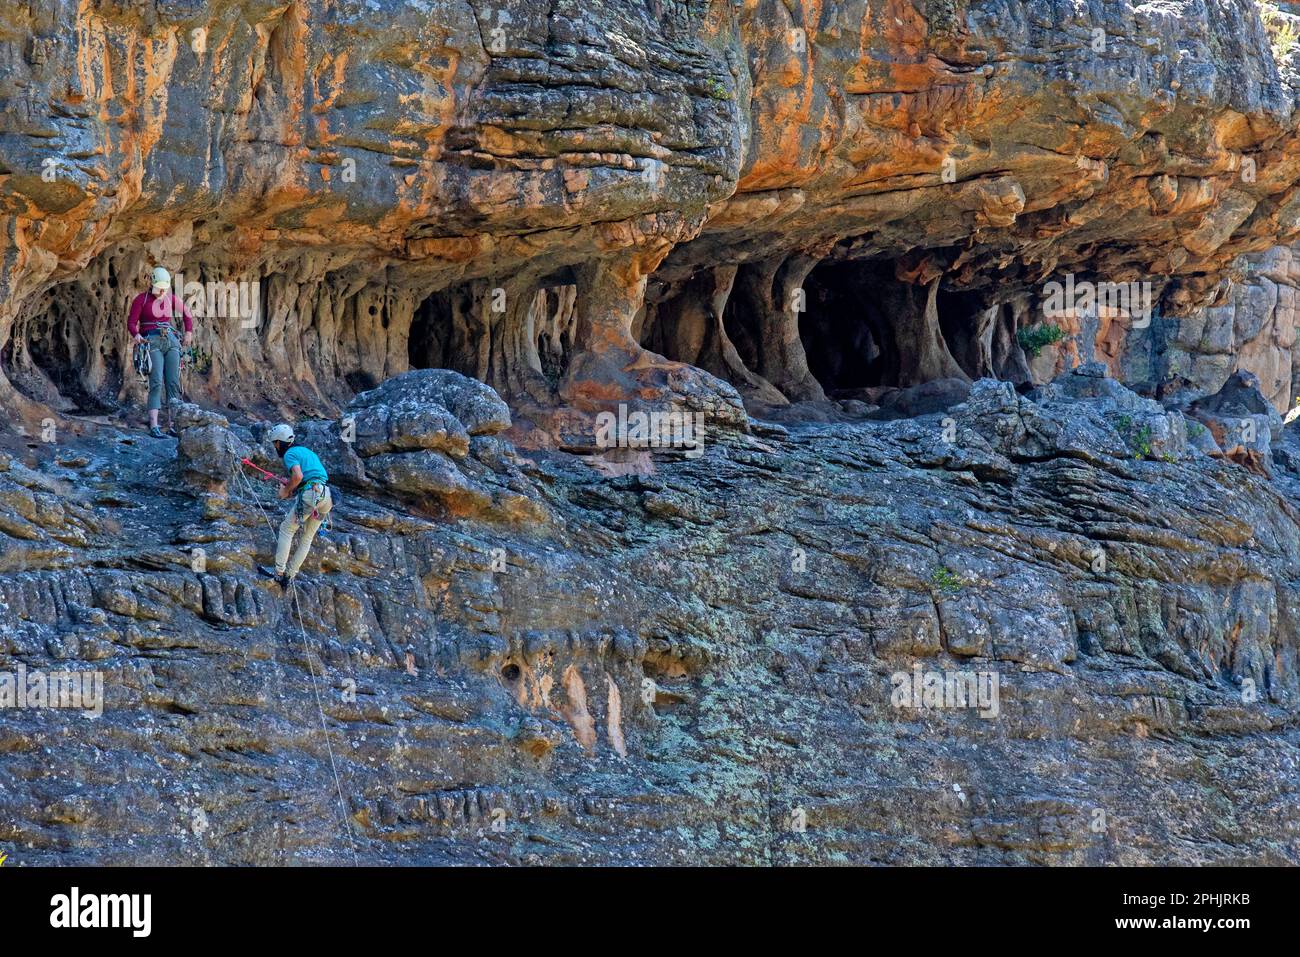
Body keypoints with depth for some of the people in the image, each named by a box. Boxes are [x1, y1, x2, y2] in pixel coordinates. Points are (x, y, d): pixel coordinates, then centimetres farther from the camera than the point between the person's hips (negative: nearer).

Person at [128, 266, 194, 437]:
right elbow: (131, 323, -3)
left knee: (173, 383, -3)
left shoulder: (171, 298, 12)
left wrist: (189, 332, 7)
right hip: (152, 342, -5)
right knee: (156, 383, -17)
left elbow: (187, 315, 24)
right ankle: (154, 426, -23)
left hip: (170, 341, 5)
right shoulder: (141, 299, 0)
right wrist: (136, 335, -25)